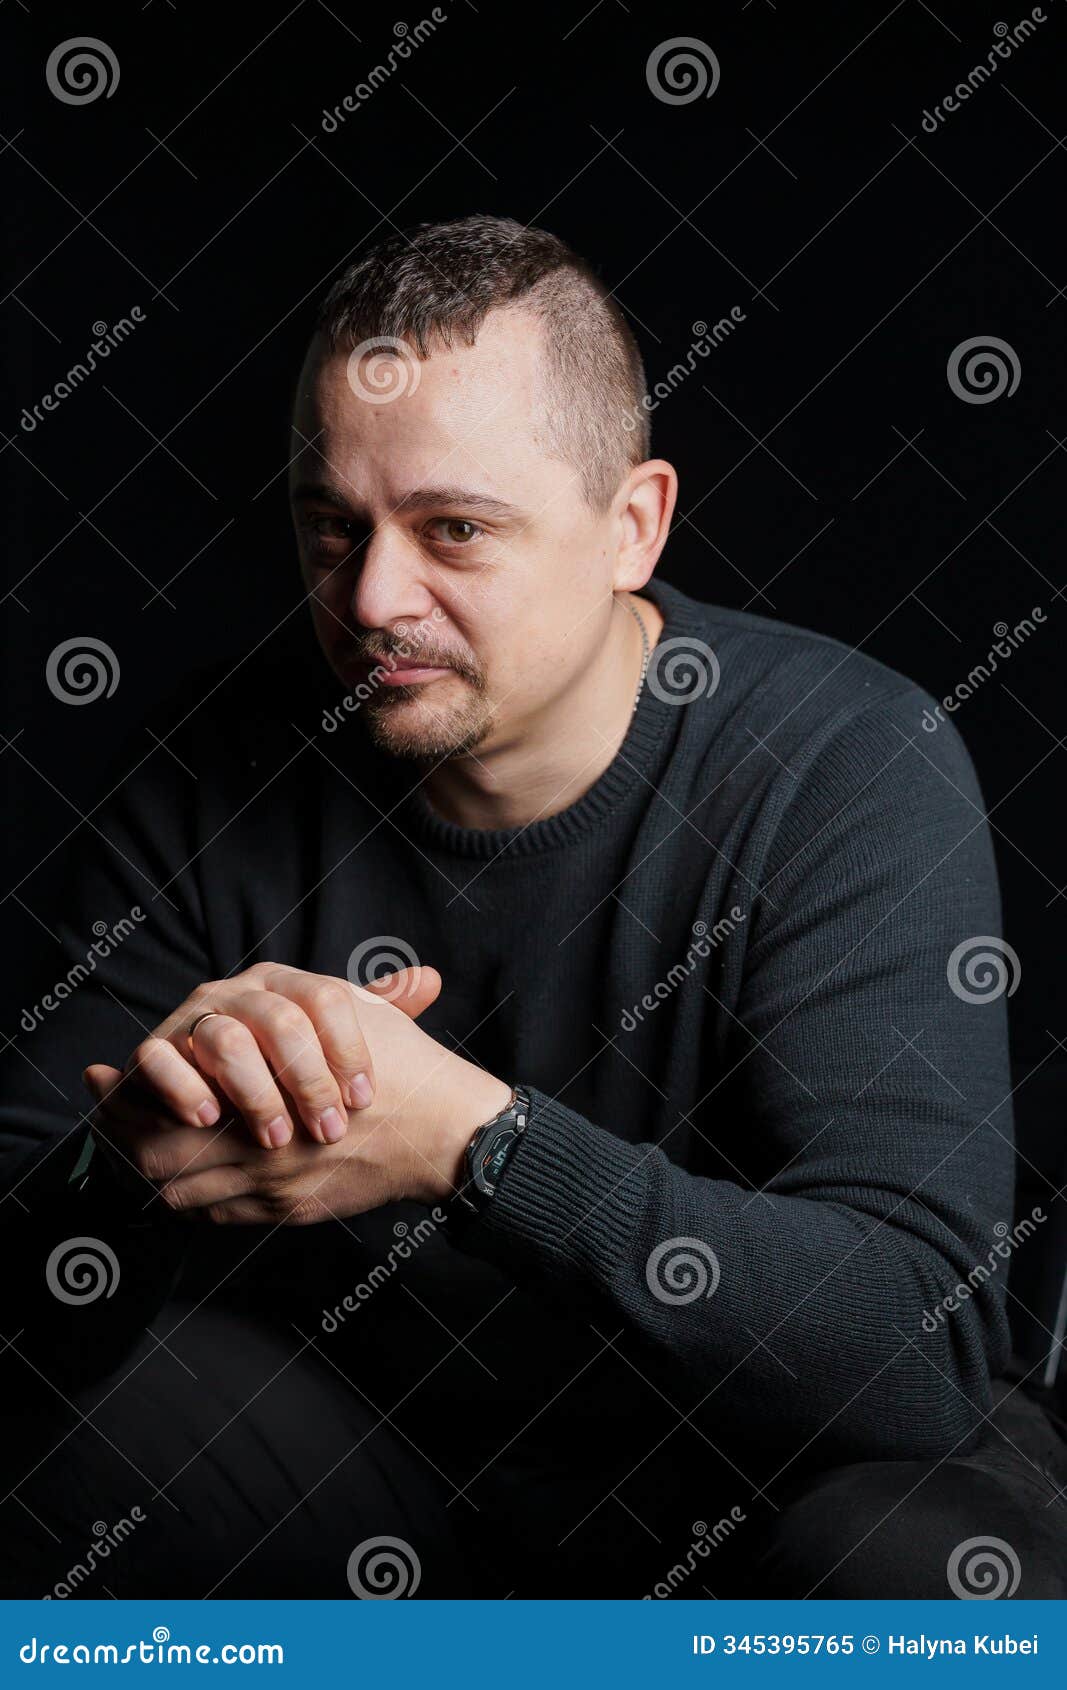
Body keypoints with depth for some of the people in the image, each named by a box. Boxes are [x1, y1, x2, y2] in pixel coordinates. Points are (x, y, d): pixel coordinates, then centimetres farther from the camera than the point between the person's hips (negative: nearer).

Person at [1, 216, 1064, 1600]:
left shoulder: (849, 765, -20)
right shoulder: (221, 761, -10)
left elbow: (916, 1352, -29)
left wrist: (464, 1135, -39)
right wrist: (144, 1142, -34)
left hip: (764, 1458, -2)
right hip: (372, 1420, 3)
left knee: (920, 1564, -34)